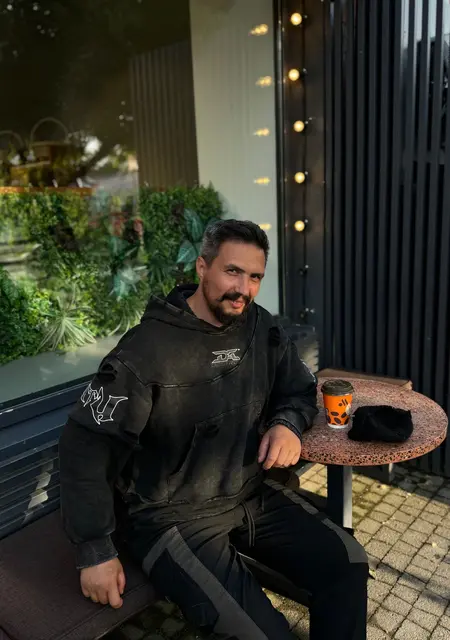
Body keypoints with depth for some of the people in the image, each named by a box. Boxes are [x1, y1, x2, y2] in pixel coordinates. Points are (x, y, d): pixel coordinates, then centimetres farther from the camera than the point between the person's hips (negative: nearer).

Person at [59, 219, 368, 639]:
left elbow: (300, 390, 13)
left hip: (252, 495, 6)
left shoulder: (262, 329, -1)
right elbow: (85, 444, -16)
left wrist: (288, 424, -11)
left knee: (348, 566, -4)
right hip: (171, 516, -6)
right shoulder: (148, 349, -21)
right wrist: (95, 551, -13)